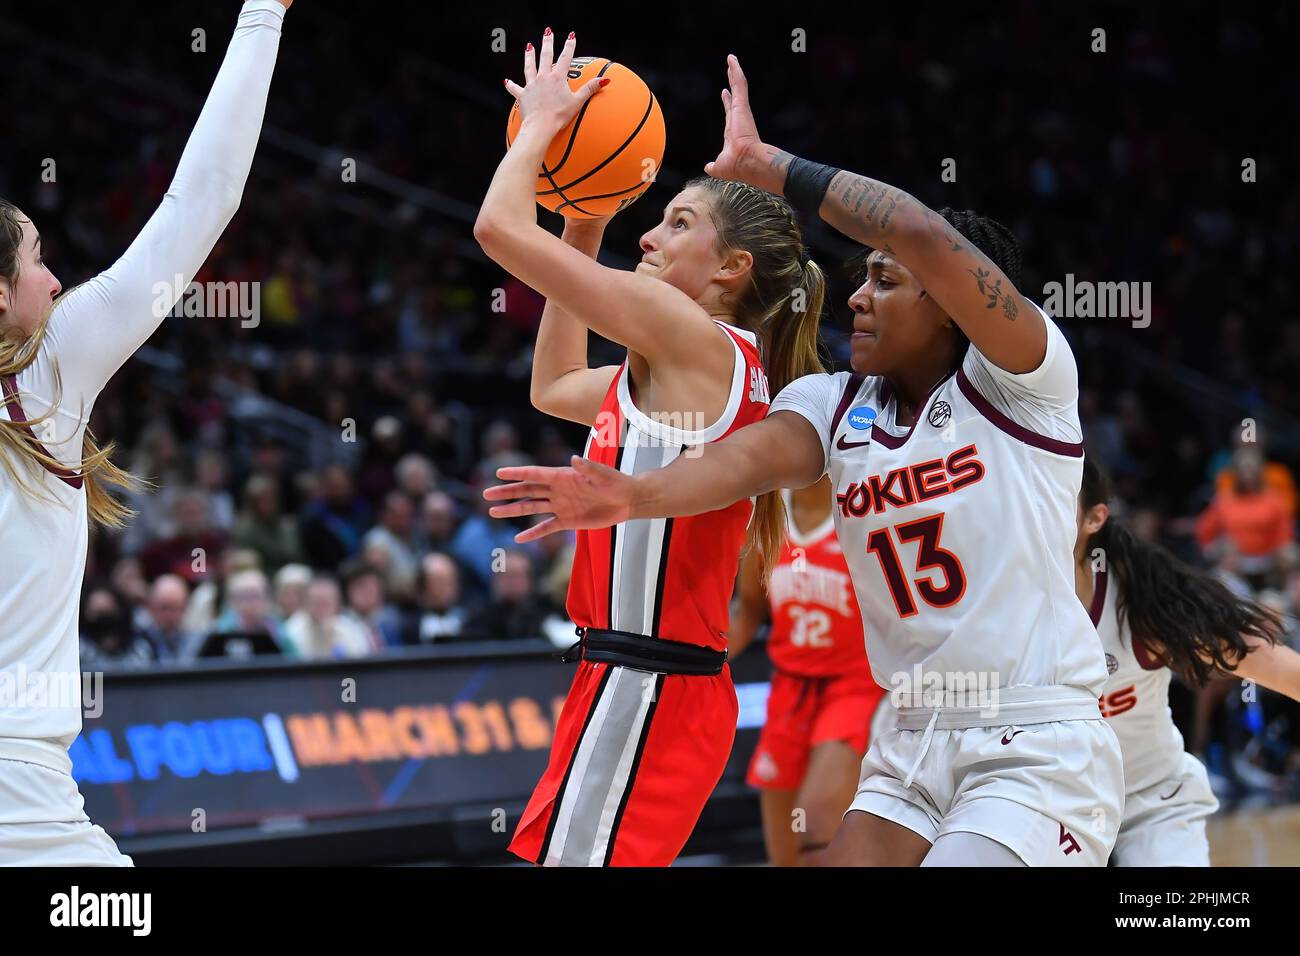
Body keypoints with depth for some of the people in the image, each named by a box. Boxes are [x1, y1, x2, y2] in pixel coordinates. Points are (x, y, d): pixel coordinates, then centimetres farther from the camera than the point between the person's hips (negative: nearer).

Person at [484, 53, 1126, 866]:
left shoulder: (1021, 379, -8)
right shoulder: (834, 405, 8)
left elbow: (928, 237, -24)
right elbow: (754, 457, -14)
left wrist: (769, 165, -18)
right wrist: (633, 496, -34)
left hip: (1038, 749, -7)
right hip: (915, 744, 7)